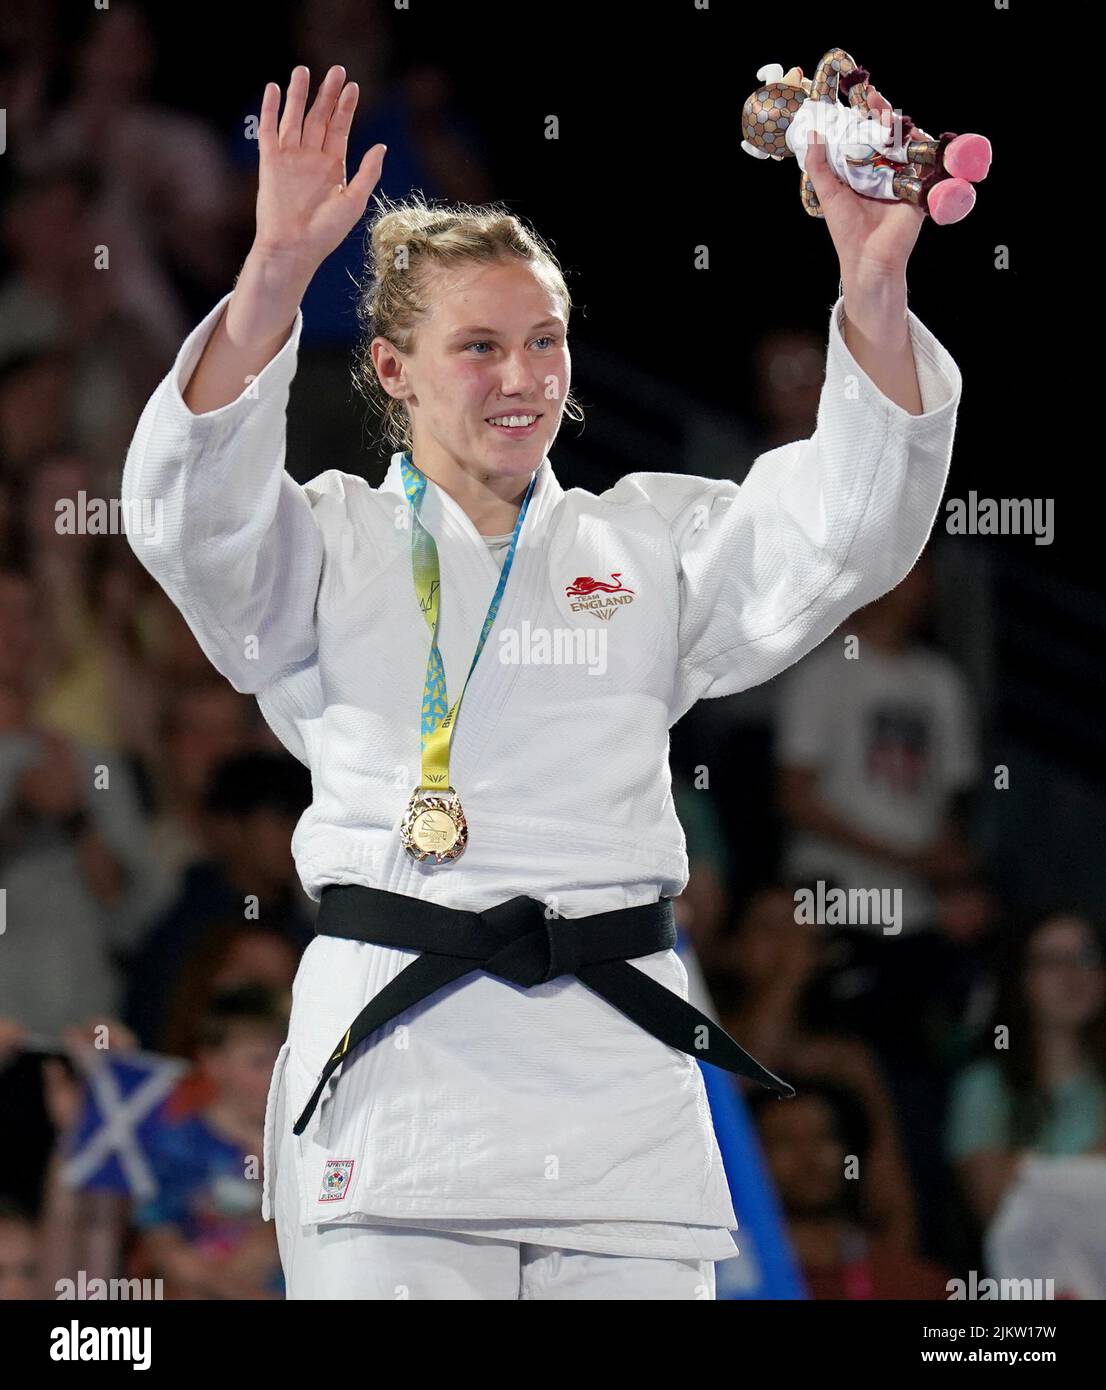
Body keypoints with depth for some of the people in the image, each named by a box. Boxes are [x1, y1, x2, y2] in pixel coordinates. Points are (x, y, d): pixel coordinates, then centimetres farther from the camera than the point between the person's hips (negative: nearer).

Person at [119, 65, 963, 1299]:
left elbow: (841, 535, 4)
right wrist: (276, 271, -24)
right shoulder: (337, 544, 10)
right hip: (391, 1058, -2)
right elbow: (191, 511, -10)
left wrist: (873, 291, -12)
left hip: (614, 1077, 2)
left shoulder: (645, 544, 17)